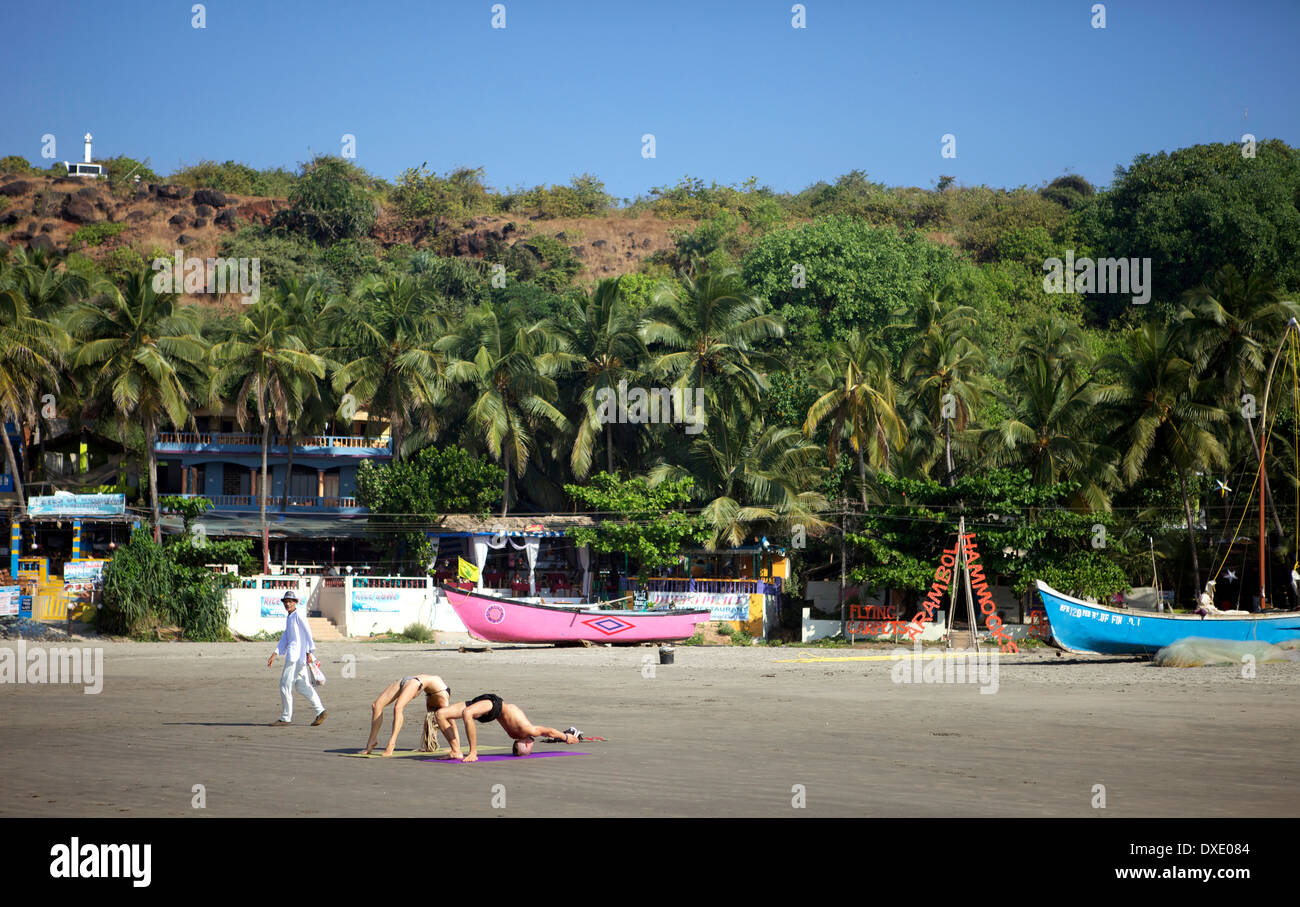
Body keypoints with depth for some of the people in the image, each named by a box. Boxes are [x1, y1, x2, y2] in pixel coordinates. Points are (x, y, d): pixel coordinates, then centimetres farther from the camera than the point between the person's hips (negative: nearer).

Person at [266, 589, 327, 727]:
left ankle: (286, 718, -2)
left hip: (298, 653, -9)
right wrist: (274, 655, 17)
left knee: (285, 684, -6)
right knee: (303, 685, 11)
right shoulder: (289, 617, 18)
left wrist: (309, 653, -22)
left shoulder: (298, 615, -9)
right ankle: (320, 711, 14)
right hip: (292, 655, 9)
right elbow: (285, 637, 21)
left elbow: (307, 633, -15)